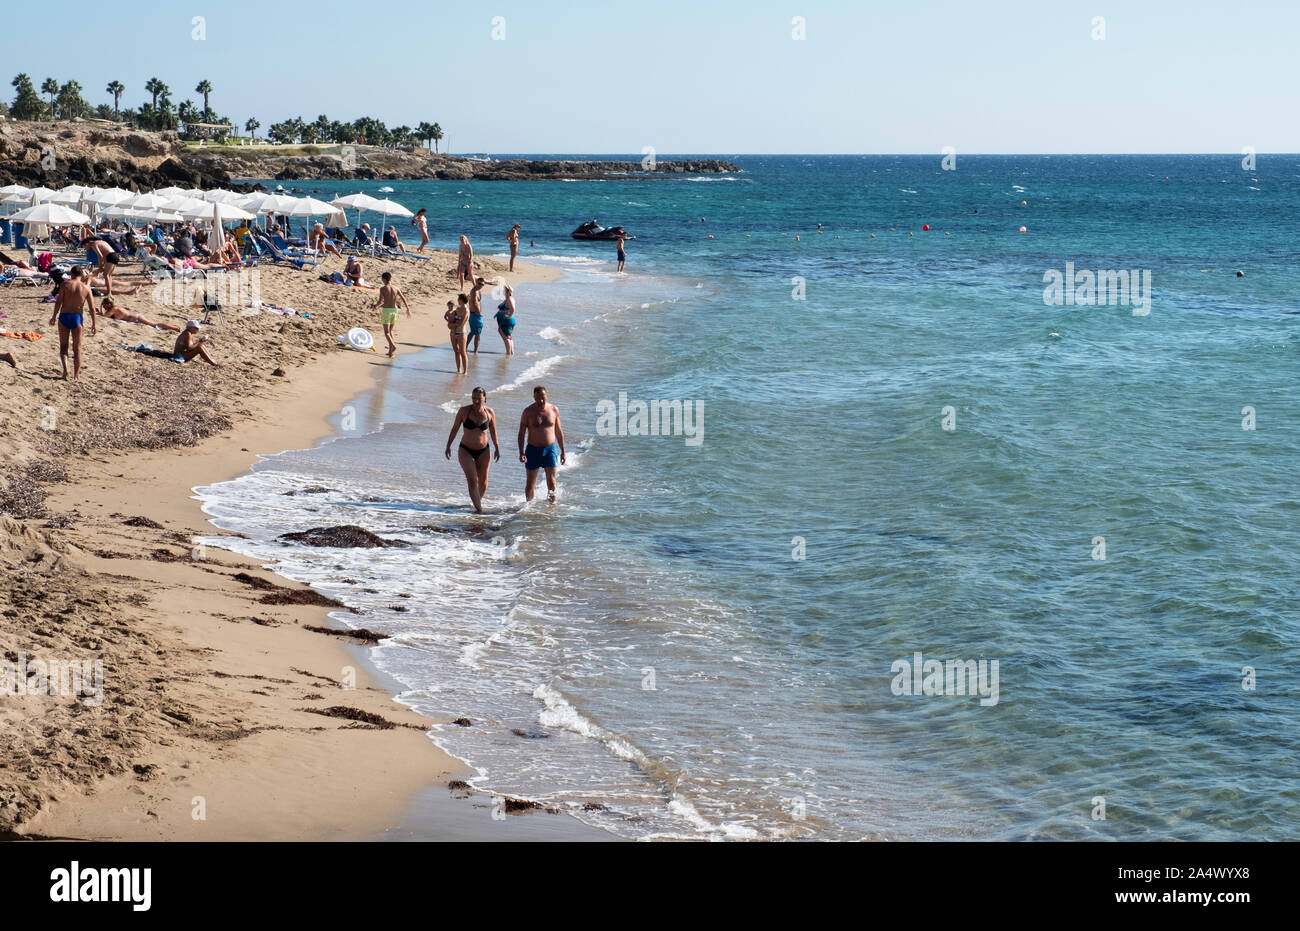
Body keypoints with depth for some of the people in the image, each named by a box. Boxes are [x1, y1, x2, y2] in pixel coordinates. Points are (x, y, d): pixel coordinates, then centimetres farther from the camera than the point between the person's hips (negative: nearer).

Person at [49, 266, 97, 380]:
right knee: (77, 348, 11)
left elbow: (58, 302, -7)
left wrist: (53, 317, 1)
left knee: (63, 346, 10)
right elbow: (92, 308, 2)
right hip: (77, 317, 1)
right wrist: (94, 324, 9)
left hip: (64, 316, -1)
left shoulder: (65, 284, -4)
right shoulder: (86, 288, 1)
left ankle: (65, 369, -11)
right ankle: (76, 374, 10)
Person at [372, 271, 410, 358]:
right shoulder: (395, 289, 4)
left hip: (386, 311, -5)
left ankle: (393, 345, -27)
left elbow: (380, 301, -19)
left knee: (386, 332, -1)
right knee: (390, 331, 18)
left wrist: (374, 306, -1)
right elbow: (404, 299, 2)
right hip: (394, 310, 5)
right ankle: (390, 351, 14)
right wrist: (408, 309, 10)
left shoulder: (383, 289, -9)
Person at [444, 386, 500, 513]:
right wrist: (448, 446, 2)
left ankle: (479, 501, 39)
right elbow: (455, 428, 1)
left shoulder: (490, 412, -6)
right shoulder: (464, 411, -11)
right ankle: (479, 509, -16)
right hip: (466, 450, -2)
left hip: (483, 451, 2)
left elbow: (493, 431, 8)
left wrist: (497, 448, 10)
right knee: (472, 480, -16)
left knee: (483, 481, 11)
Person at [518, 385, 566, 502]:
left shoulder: (554, 410, 2)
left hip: (550, 449, 1)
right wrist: (521, 453, -13)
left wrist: (563, 452, 10)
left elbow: (559, 432, 11)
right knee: (530, 483, 5)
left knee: (551, 481, -7)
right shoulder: (528, 412, -5)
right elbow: (521, 433, -3)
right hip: (533, 449, -1)